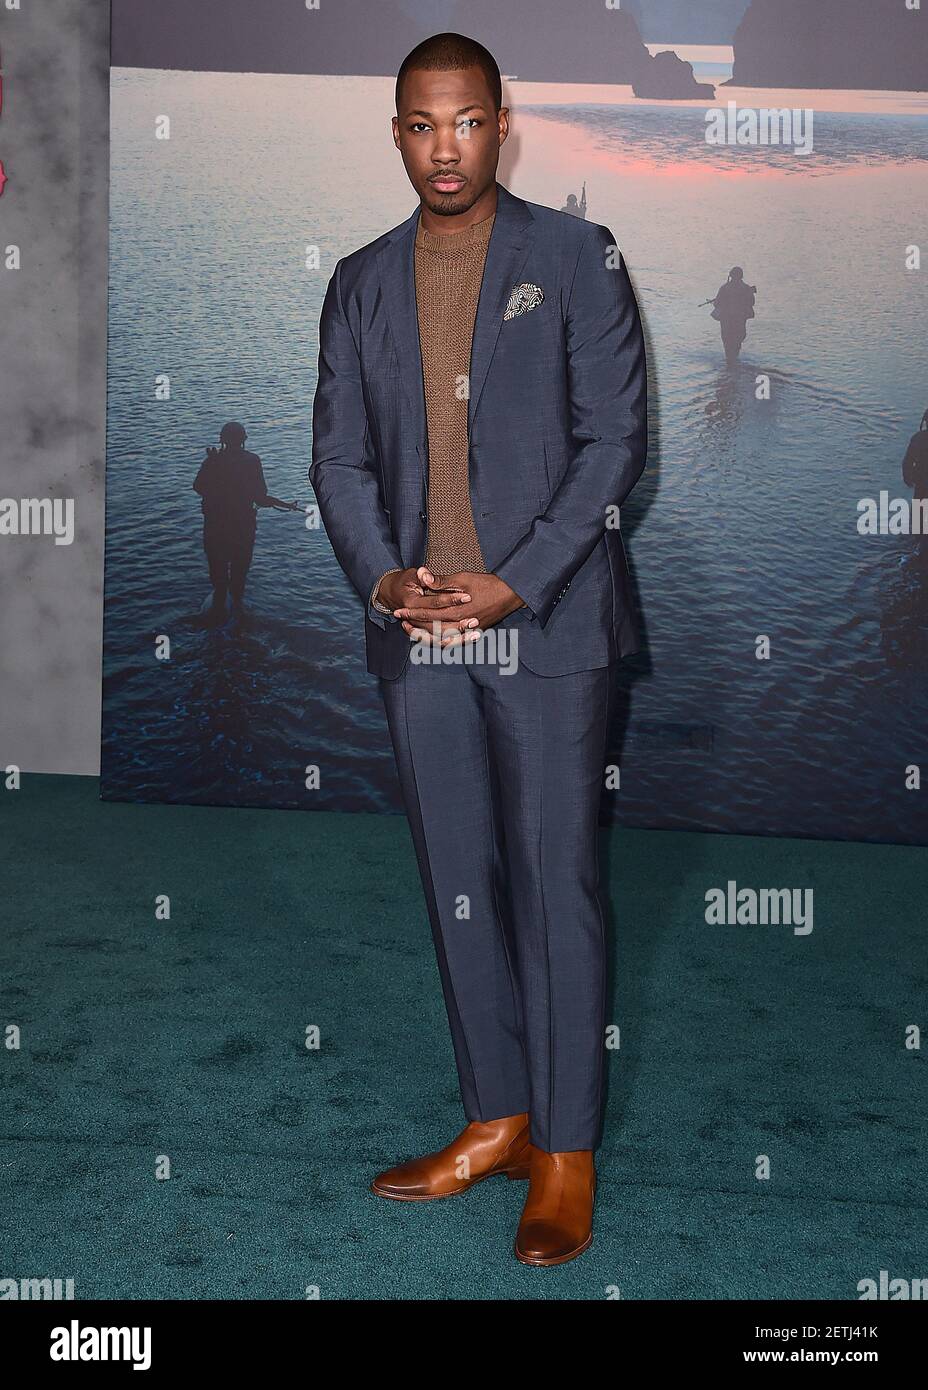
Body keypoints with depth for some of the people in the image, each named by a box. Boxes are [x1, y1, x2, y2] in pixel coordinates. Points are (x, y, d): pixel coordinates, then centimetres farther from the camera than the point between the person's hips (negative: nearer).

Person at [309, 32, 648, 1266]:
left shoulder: (576, 259, 1)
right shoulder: (362, 283, 13)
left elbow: (616, 437, -5)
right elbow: (339, 454, 11)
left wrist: (517, 583, -14)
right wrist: (380, 576, -8)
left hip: (548, 623, -4)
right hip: (417, 631, 4)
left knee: (557, 884, -3)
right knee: (459, 884, 10)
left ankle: (567, 1158, 6)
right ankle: (498, 1119, 24)